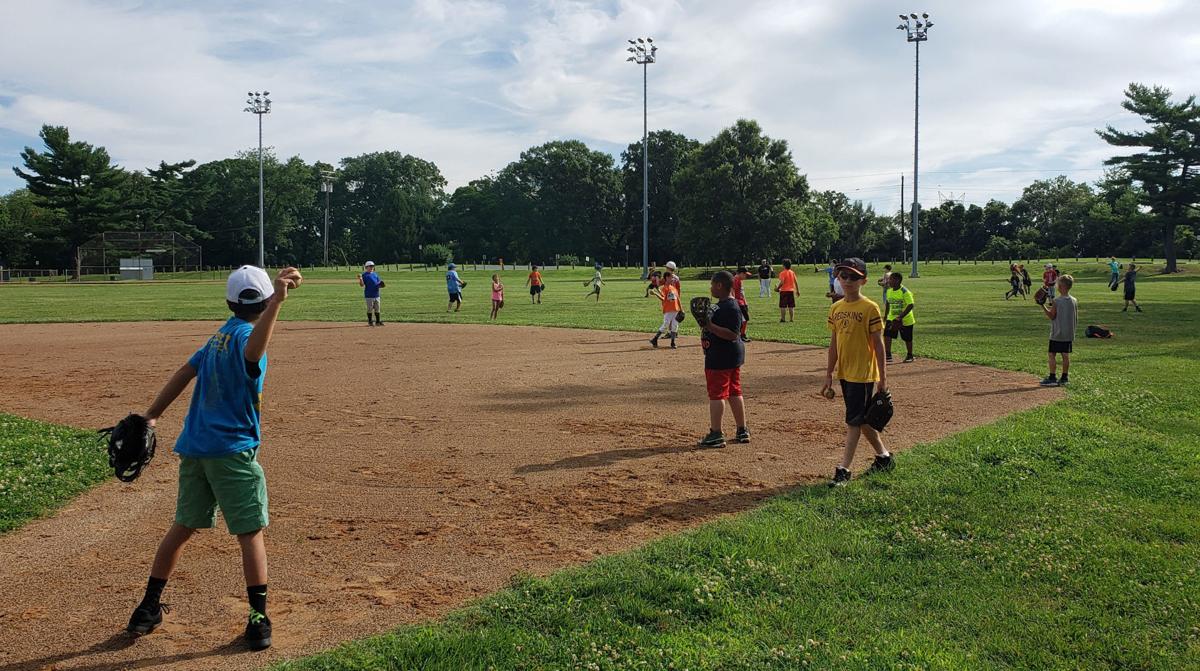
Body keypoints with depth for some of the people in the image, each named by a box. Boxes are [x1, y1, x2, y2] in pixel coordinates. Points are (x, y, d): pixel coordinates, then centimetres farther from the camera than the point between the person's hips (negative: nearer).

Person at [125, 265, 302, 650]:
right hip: (232, 450, -8)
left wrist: (151, 415, 19)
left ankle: (149, 607, 24)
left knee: (183, 526, 18)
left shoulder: (220, 335, 14)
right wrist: (277, 302, -52)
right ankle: (258, 619, 0)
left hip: (194, 447, 8)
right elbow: (253, 352, -37)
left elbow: (186, 372, 15)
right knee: (251, 531, -1)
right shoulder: (245, 334, -12)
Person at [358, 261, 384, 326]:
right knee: (370, 309, -1)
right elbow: (362, 285, -8)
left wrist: (380, 285, -3)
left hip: (376, 294, 6)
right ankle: (370, 322, 7)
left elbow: (379, 283, 20)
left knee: (377, 309, 9)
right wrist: (360, 279, -27)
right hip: (369, 295, -6)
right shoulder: (364, 275, -3)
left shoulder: (375, 274, 15)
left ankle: (378, 321, 16)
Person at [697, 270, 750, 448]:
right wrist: (705, 324, 8)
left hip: (720, 358, -11)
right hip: (733, 355, 11)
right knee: (734, 392, 15)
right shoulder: (723, 304, 14)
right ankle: (742, 431, 22)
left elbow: (732, 334, -26)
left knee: (716, 393, -7)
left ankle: (716, 435, -5)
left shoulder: (730, 308, -20)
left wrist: (709, 326, -30)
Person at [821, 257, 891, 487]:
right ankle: (883, 456, 33)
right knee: (862, 419, 16)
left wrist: (883, 378, -10)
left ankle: (843, 470, -3)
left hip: (864, 373, -7)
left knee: (853, 421, -6)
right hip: (844, 373, 7)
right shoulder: (835, 308, 7)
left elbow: (878, 345, -9)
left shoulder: (870, 308, -11)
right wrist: (829, 377, 11)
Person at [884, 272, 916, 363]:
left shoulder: (905, 292, -20)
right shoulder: (889, 291, 1)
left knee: (907, 339, 8)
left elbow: (910, 305, -24)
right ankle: (888, 355, -2)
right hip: (892, 318, 5)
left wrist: (901, 317, -30)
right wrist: (885, 316, 16)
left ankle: (910, 356, 27)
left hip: (905, 320, -5)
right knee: (887, 335, -9)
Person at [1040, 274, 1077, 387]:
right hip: (1069, 334, 6)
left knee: (1052, 354, 1)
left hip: (1057, 334, -6)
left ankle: (1052, 378, -1)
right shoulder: (1074, 301, 3)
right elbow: (1075, 315, 13)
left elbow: (1051, 316, -10)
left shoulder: (1057, 301, -15)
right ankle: (1064, 379, 13)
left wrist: (1043, 306, -3)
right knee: (1066, 355, 9)